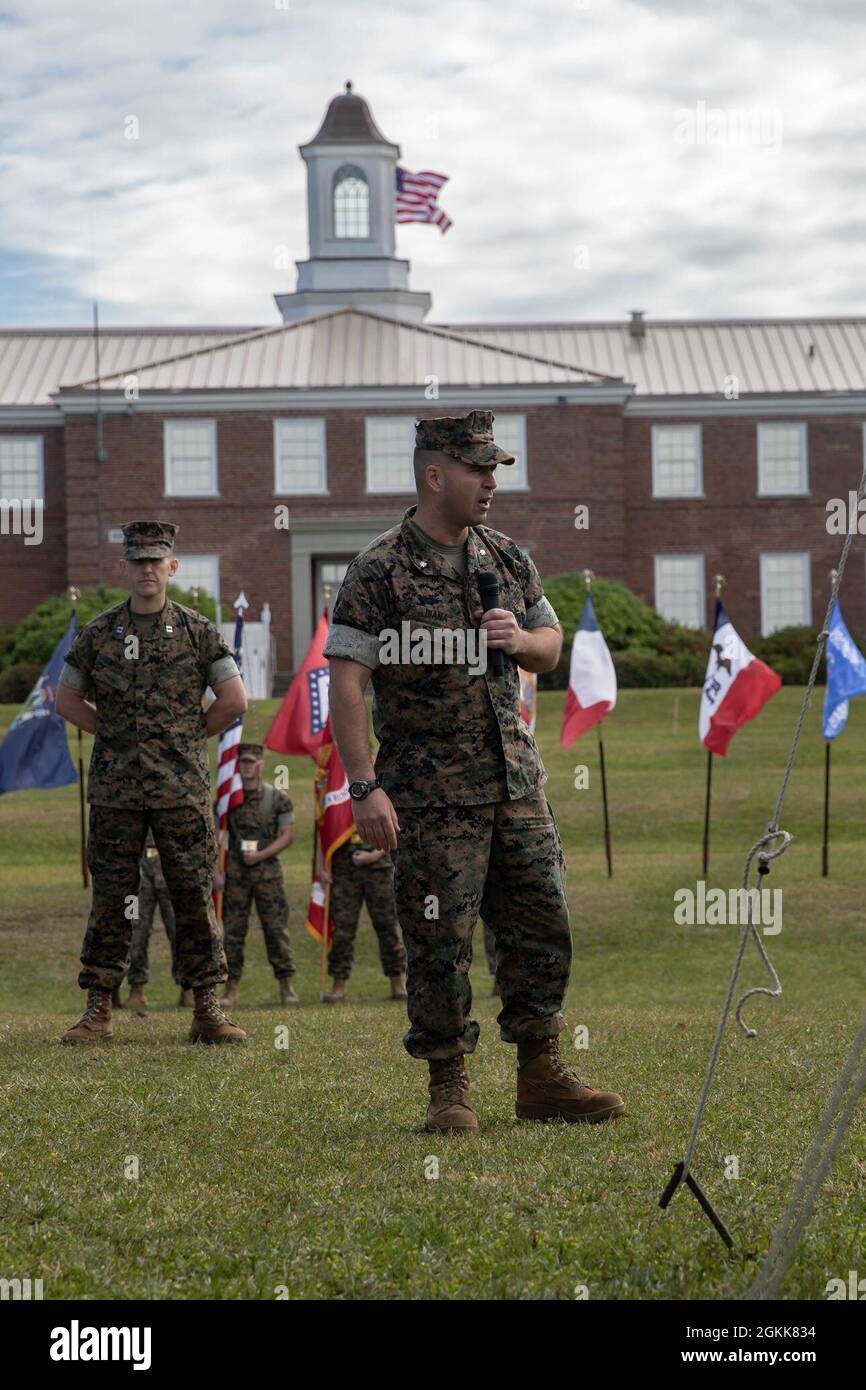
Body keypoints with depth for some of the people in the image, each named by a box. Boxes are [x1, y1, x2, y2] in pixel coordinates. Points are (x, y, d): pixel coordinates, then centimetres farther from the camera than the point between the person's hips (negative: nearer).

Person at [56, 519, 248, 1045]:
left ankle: (207, 1009, 4)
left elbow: (235, 699, 2)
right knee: (111, 901, 2)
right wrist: (111, 732, 6)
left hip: (182, 789, -1)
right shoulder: (98, 634, 6)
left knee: (195, 898, -1)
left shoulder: (197, 631, 3)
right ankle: (99, 1010, 7)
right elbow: (67, 699, 15)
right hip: (115, 789, 1)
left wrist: (191, 736, 2)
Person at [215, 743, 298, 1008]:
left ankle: (286, 986, 2)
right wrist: (216, 871, -3)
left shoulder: (277, 797, 3)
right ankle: (231, 988, 6)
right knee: (232, 931, 1)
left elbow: (288, 834, -1)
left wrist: (261, 855, -11)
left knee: (276, 928, -3)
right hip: (234, 873, 1)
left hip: (267, 870, -1)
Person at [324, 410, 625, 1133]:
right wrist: (365, 788, -18)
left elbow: (551, 645, 23)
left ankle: (543, 1076, 16)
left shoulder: (509, 560, 11)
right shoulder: (378, 572, -8)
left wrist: (519, 639, -2)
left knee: (544, 926, 6)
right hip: (433, 795, -6)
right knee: (442, 944, -3)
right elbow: (347, 683, -11)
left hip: (517, 783, 6)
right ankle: (449, 1087, 9)